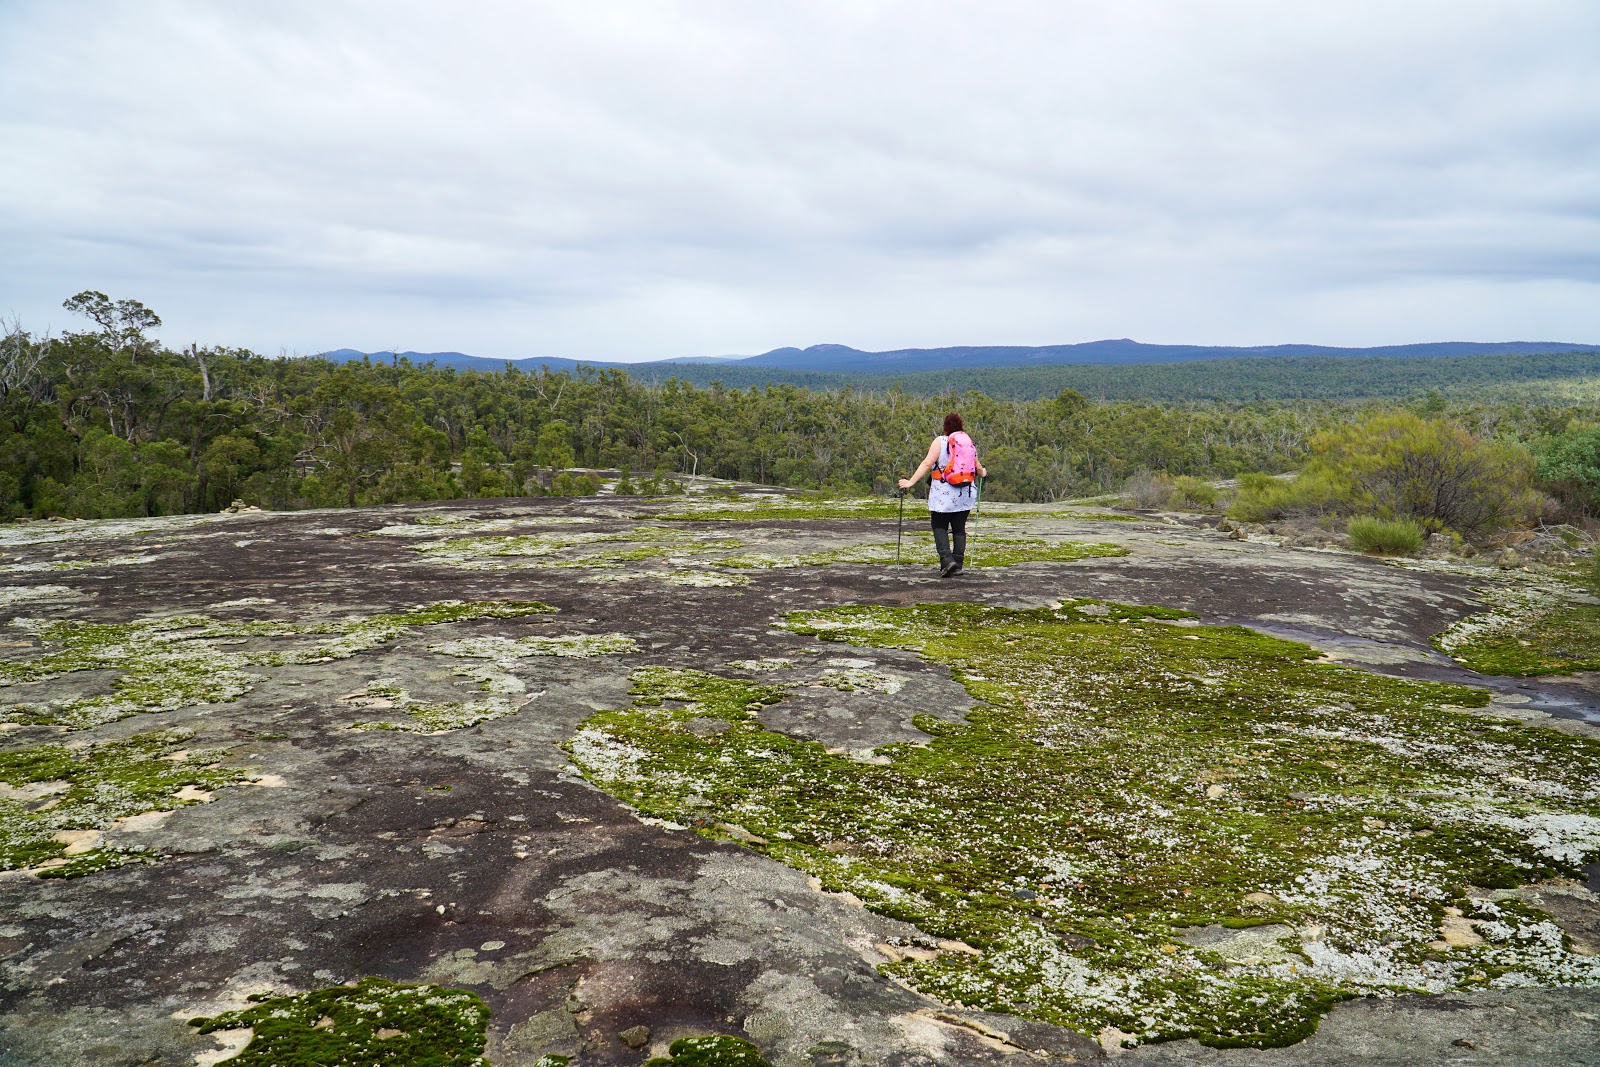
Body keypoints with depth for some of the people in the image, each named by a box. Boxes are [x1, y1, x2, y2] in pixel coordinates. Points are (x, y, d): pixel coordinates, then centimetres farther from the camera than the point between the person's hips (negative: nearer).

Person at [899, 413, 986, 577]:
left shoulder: (940, 441, -5)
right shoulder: (969, 442, 8)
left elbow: (927, 464, -14)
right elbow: (978, 468, 16)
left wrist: (911, 482, -13)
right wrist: (982, 473, 39)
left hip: (944, 494, -4)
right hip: (965, 495, 4)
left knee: (939, 527, 4)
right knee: (959, 528, 10)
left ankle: (946, 559, -14)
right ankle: (958, 564, 9)